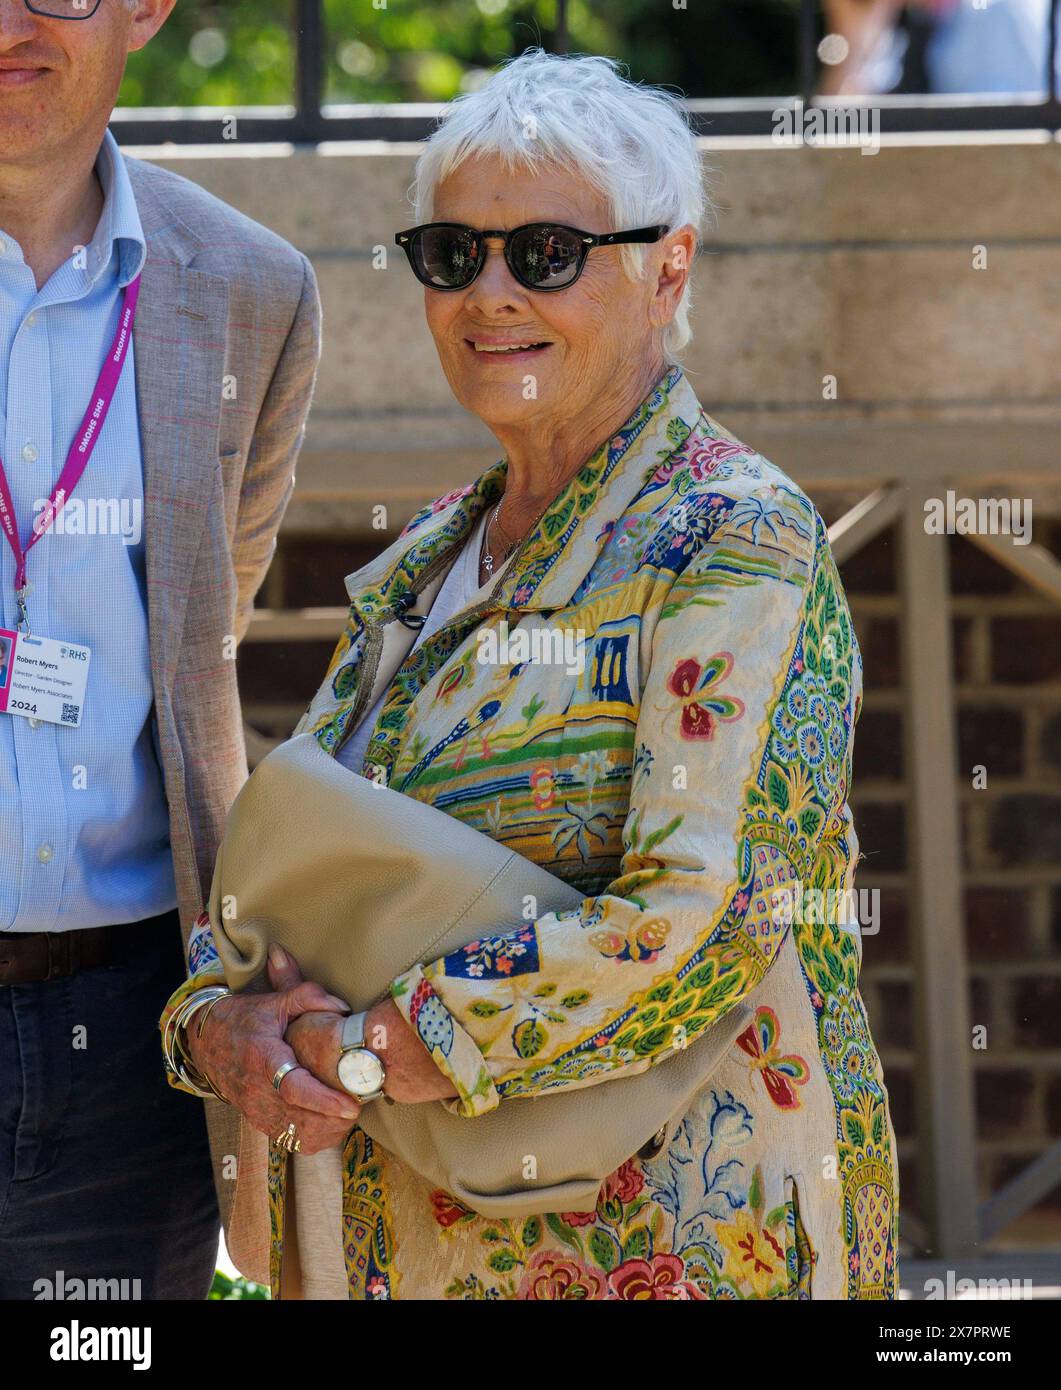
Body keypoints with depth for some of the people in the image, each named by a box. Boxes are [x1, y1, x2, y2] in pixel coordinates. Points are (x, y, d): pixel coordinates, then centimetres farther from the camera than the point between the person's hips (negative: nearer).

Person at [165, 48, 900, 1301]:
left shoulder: (735, 546, -12)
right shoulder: (427, 559, 12)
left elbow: (697, 926, -22)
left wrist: (360, 1053, -21)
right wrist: (214, 1016, -10)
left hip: (655, 1239, -7)